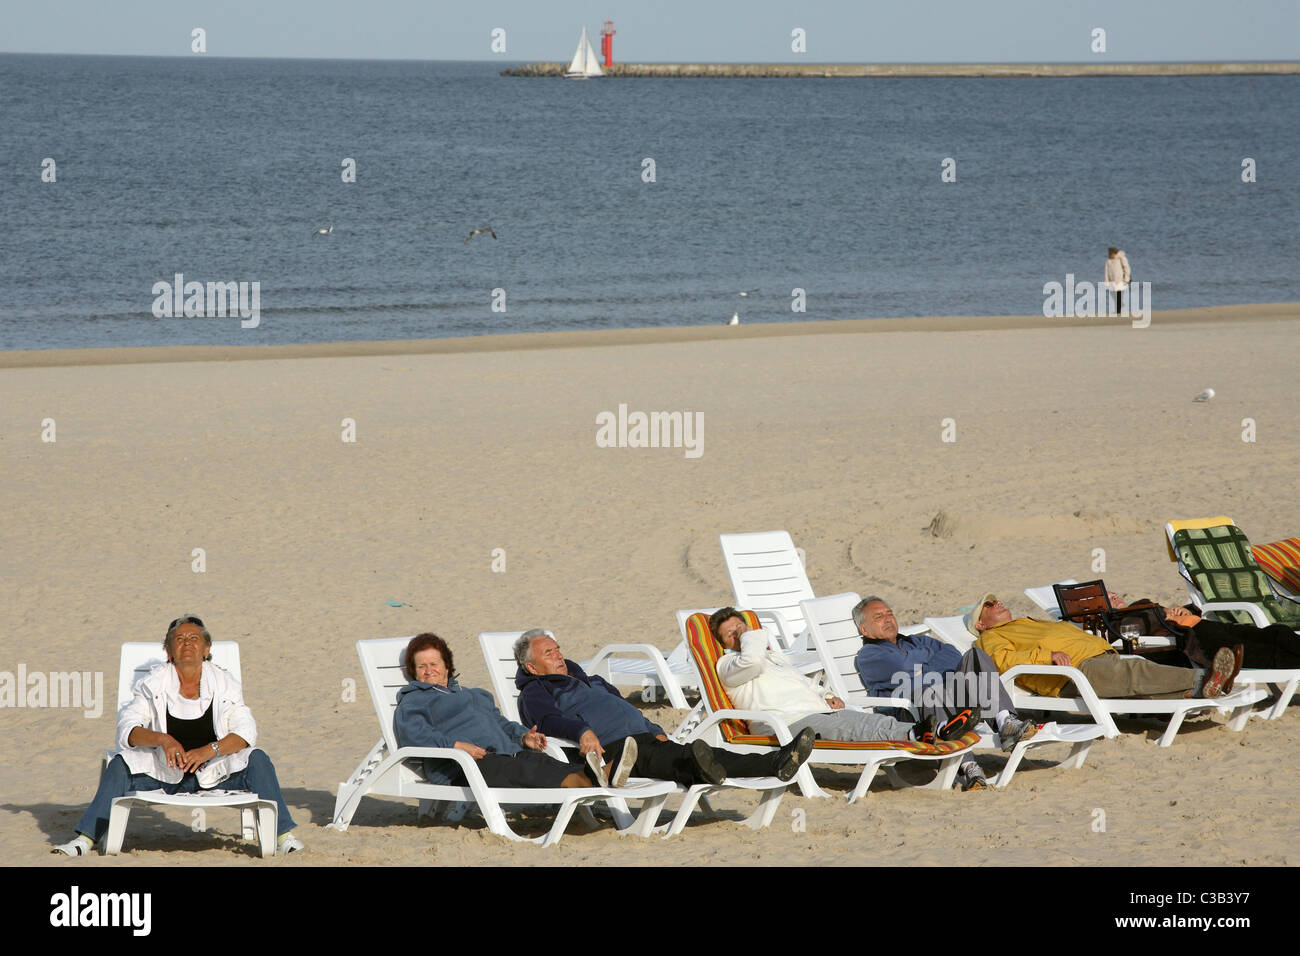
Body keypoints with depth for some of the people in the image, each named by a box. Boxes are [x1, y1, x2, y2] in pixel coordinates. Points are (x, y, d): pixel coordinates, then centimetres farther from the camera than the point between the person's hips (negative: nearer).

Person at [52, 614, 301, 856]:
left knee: (258, 760, -22)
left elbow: (245, 733, -10)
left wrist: (209, 750, -27)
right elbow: (127, 729, -10)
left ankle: (282, 836, -17)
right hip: (164, 772, 0)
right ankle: (85, 839, -19)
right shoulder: (153, 683, -2)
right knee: (119, 766, -23)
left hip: (215, 774, 0)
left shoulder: (224, 683, -2)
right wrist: (162, 740, -29)